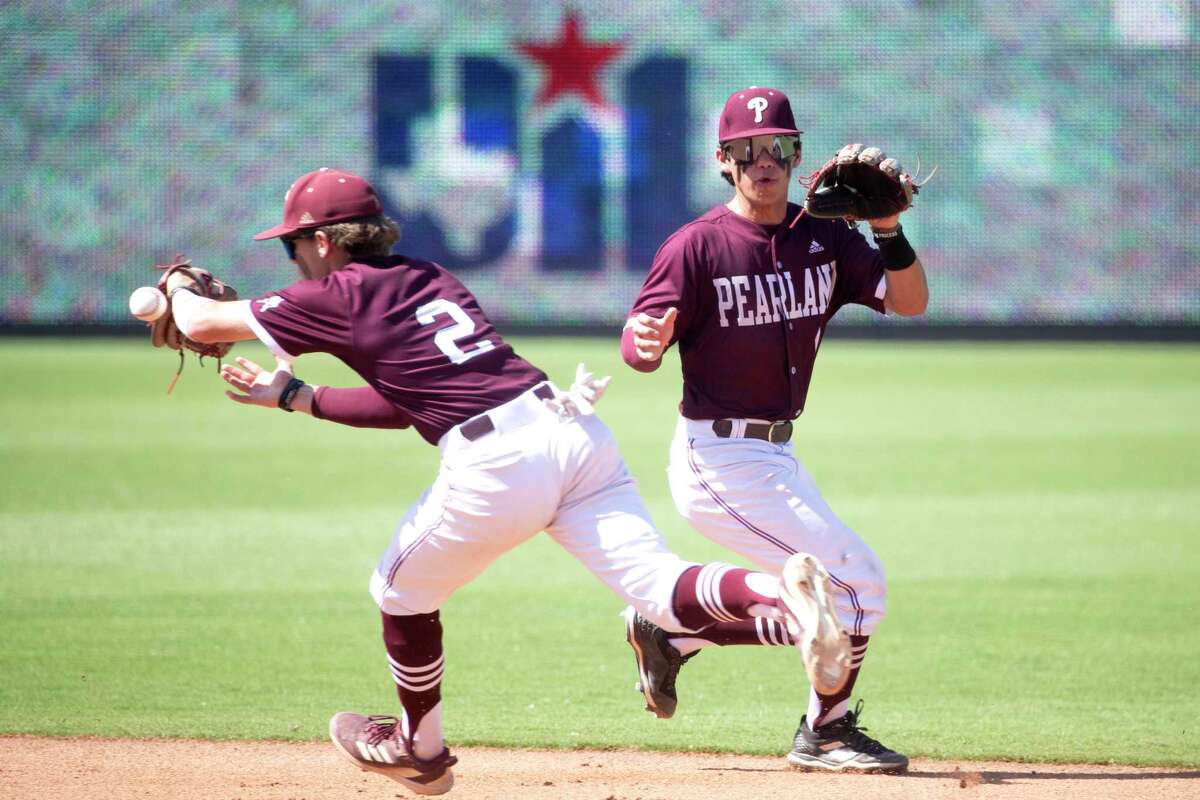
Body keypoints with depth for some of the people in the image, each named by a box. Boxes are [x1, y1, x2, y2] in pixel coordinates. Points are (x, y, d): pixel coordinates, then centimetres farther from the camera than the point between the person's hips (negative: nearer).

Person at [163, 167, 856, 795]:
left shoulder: (342, 295, 6)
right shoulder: (429, 278, 26)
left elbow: (203, 324, 13)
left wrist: (179, 289, 36)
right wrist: (296, 398, 38)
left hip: (494, 461, -6)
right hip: (576, 427, 6)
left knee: (401, 592, 20)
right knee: (660, 593, -6)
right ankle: (779, 592, -33)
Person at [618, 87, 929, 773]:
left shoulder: (825, 238, 4)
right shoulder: (699, 244, -13)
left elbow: (909, 302, -3)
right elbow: (639, 350, -19)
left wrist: (890, 229, -19)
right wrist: (648, 342, -42)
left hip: (776, 455, 8)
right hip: (720, 457, -8)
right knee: (857, 582, -9)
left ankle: (674, 633, 18)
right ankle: (829, 731, 10)